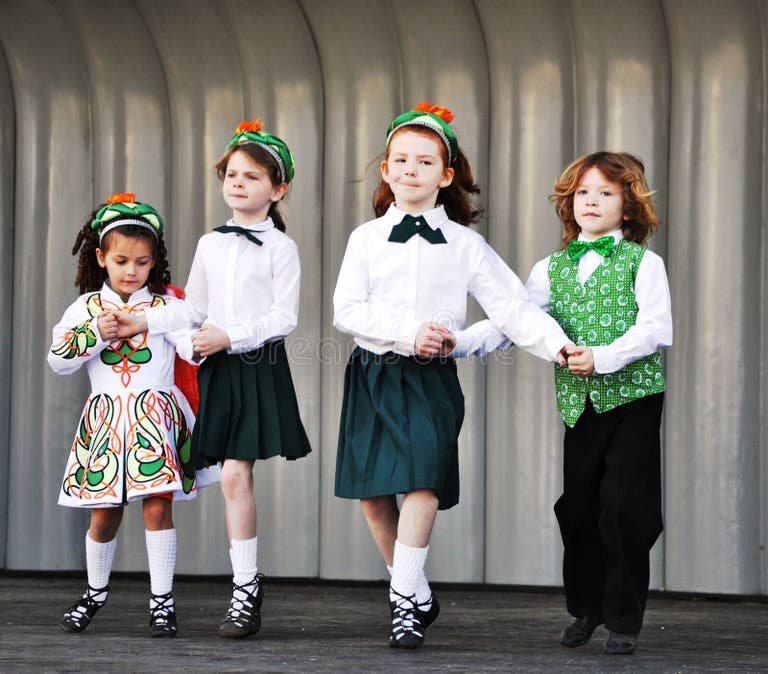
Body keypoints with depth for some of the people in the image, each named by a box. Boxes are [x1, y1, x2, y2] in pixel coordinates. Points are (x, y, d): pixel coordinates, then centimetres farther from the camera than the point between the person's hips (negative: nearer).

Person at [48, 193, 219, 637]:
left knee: (158, 505, -8)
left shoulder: (165, 306, 4)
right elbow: (58, 360, 1)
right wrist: (96, 333, -12)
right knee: (104, 513, 7)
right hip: (105, 417, 1)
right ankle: (96, 592, 28)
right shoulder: (86, 307, 7)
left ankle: (163, 600, -1)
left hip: (155, 417, -1)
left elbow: (189, 343, -11)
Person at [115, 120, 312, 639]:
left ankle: (245, 590, -6)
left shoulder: (280, 248, -2)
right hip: (219, 370, 5)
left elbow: (284, 318, -8)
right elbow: (193, 310, 17)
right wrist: (144, 321, 5)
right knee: (235, 476, 2)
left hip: (260, 367, -5)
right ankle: (247, 585, 8)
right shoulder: (210, 245, 14)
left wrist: (230, 337, -16)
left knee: (235, 475, -12)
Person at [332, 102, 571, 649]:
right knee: (372, 494, 3)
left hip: (432, 378, -2)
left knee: (423, 482, -18)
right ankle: (418, 594, 20)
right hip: (373, 374, 2)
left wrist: (556, 343, -15)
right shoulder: (367, 239, 7)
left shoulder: (464, 245, 5)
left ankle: (405, 599, -13)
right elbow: (347, 311, -3)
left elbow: (511, 305, 1)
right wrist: (408, 334, -15)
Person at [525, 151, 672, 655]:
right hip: (579, 404, 4)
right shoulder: (553, 268, 12)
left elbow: (656, 329, -12)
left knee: (624, 509, -8)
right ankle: (586, 608, 25)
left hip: (633, 399, -4)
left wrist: (602, 357, -23)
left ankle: (625, 619, 4)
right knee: (578, 508, 7)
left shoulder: (644, 263, 0)